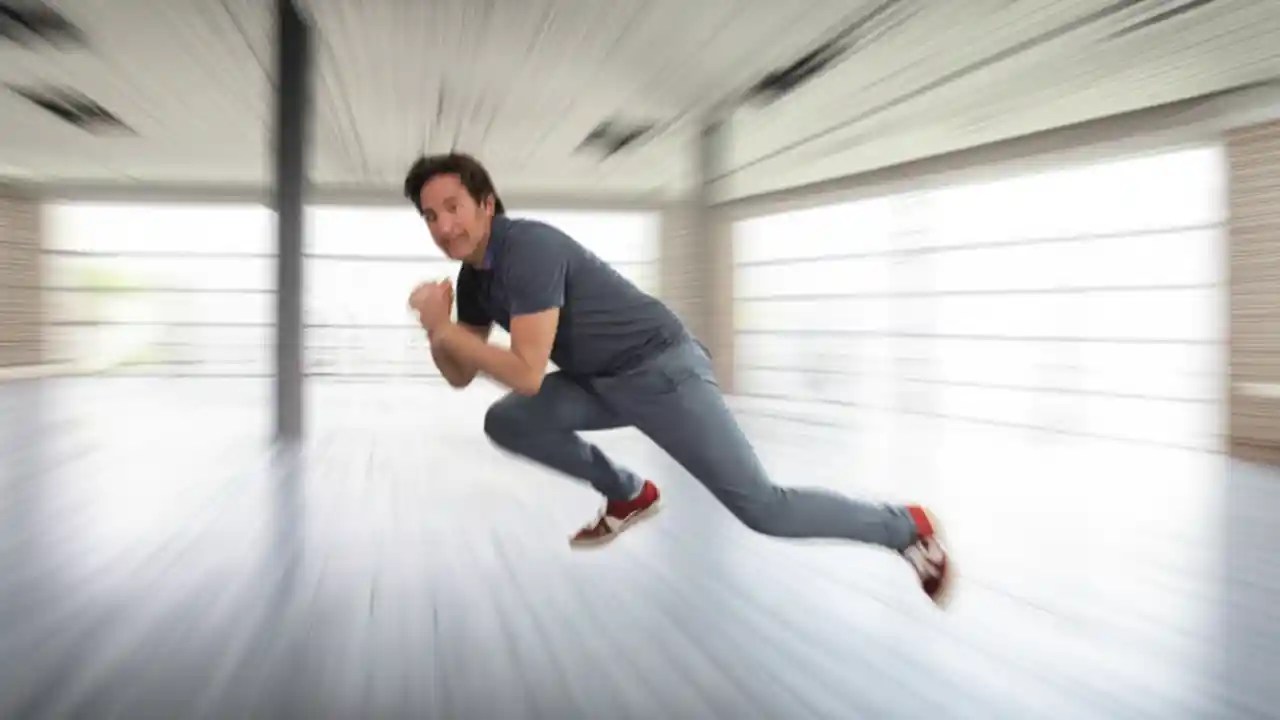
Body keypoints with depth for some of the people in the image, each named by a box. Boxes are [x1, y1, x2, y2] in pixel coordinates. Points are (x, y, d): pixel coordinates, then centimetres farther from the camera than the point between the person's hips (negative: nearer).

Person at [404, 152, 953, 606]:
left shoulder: (528, 247, -24)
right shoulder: (473, 276, 6)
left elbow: (527, 374, -29)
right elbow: (461, 375, 11)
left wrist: (443, 327, -20)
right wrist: (435, 331, -9)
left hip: (660, 368, -9)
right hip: (601, 382, 9)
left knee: (761, 508, -12)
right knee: (505, 423, -1)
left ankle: (904, 527, 10)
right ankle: (629, 494, 17)